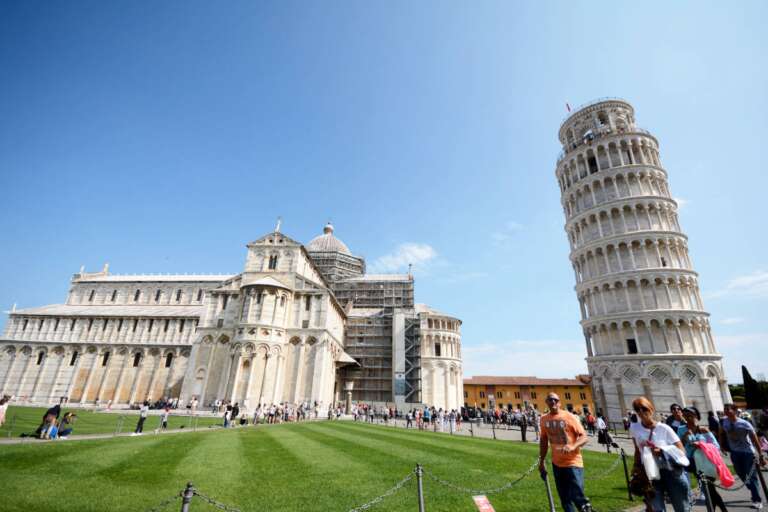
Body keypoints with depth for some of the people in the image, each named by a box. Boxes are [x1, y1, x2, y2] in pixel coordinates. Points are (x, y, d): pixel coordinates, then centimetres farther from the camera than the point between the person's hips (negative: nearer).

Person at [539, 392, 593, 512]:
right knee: (564, 499, 13)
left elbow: (584, 437, -13)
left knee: (577, 496, -7)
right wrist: (541, 461, 13)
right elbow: (543, 440, 11)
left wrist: (573, 446, -31)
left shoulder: (569, 417, -11)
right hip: (557, 463, 4)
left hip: (573, 462, -4)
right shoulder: (544, 419, 1)